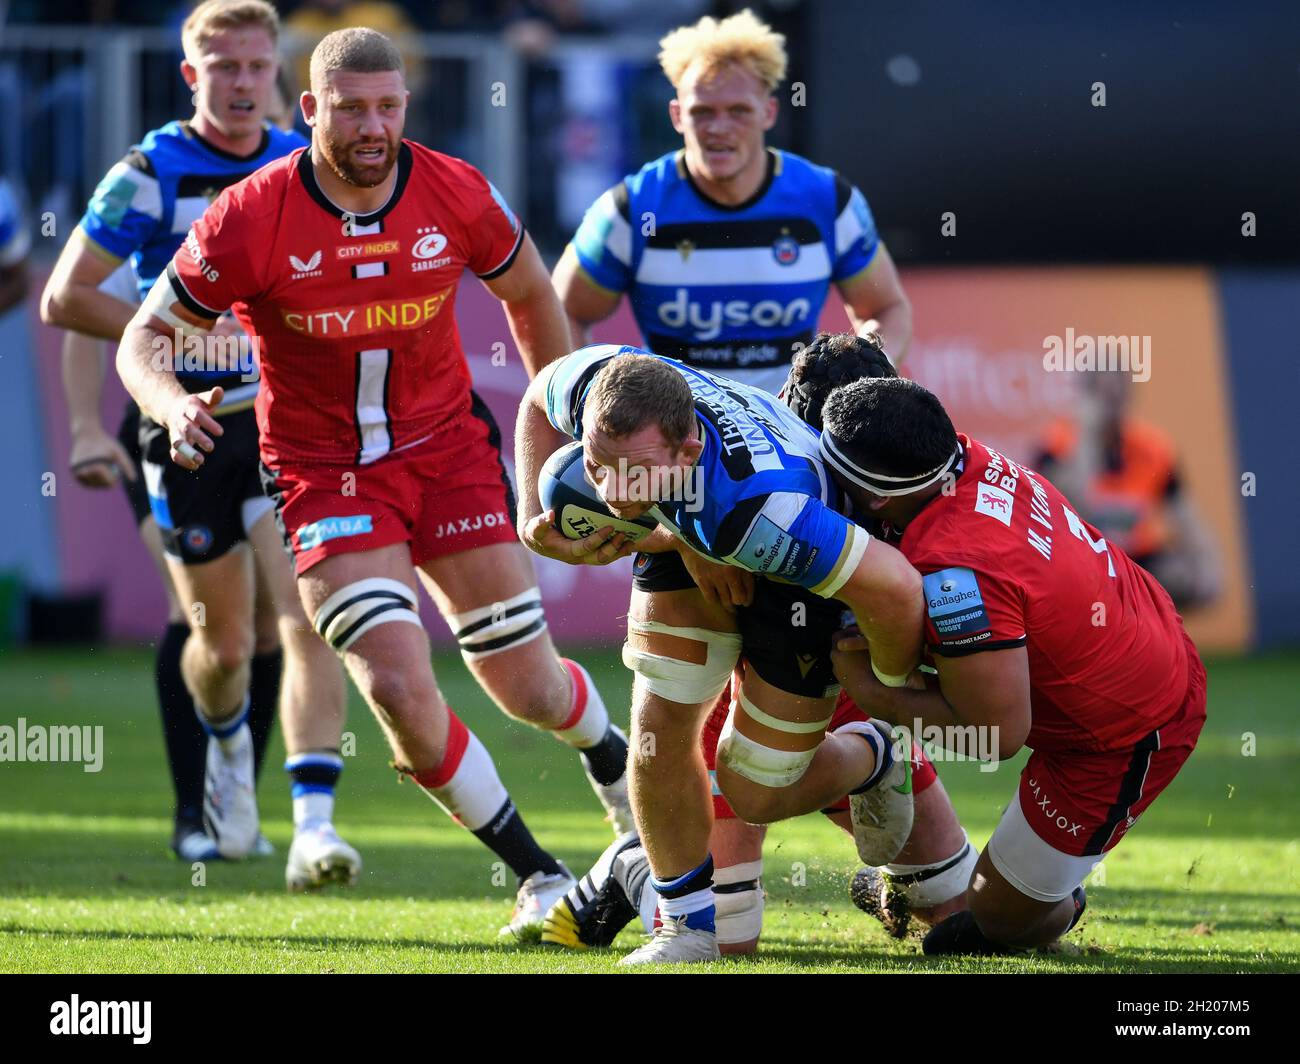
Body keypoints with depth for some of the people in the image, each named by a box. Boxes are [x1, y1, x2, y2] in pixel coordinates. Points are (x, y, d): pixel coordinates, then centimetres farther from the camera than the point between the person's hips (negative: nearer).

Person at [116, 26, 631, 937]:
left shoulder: (457, 196, -10)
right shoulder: (250, 221, -17)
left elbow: (530, 296, 11)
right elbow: (145, 339, -8)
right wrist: (175, 409, -30)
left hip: (449, 447, 2)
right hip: (325, 476, -2)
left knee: (530, 689, 4)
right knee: (398, 685, -20)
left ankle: (613, 759, 43)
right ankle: (538, 874, -1)